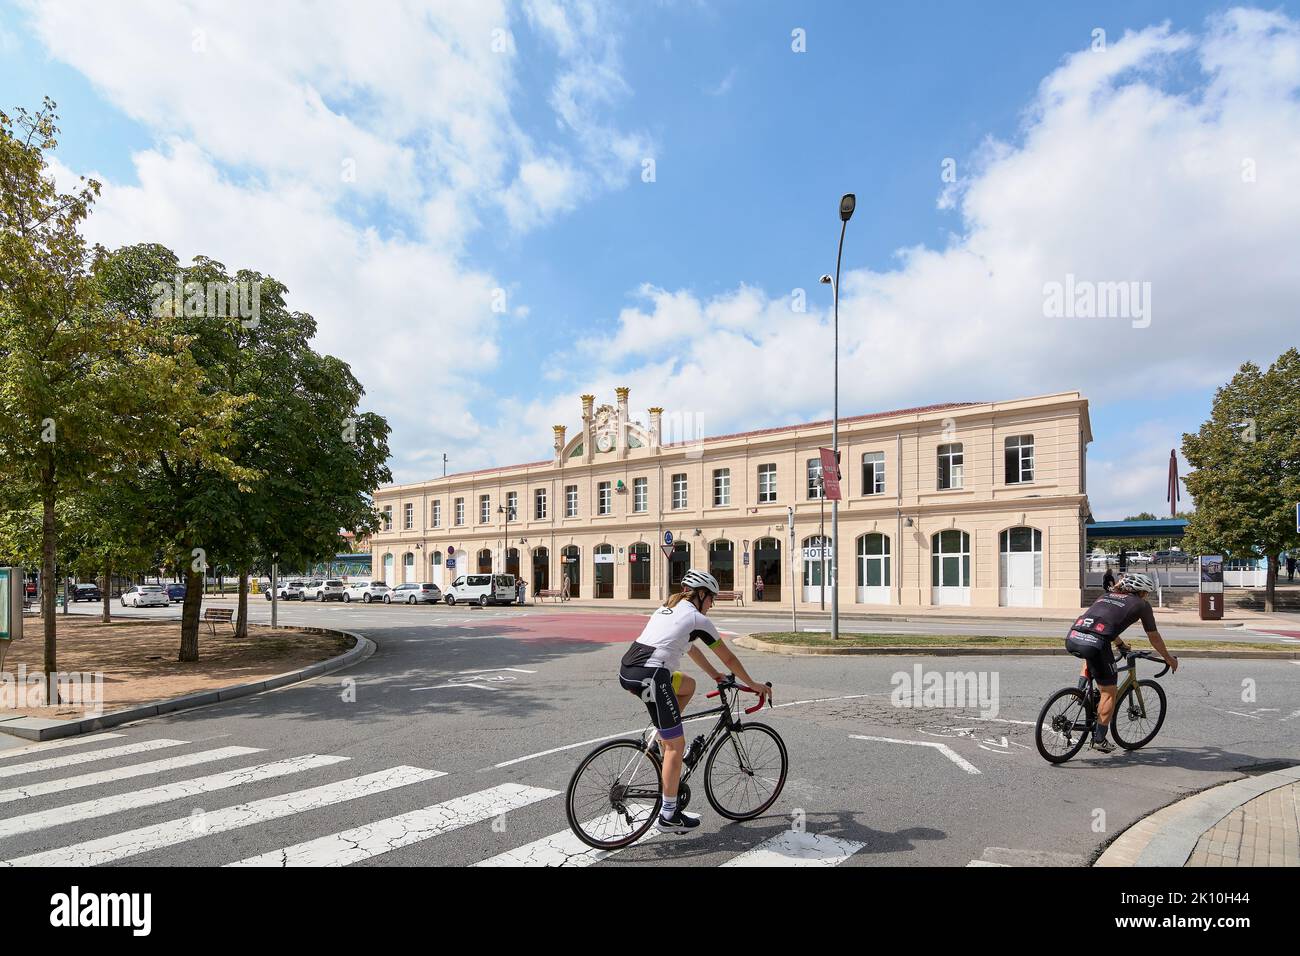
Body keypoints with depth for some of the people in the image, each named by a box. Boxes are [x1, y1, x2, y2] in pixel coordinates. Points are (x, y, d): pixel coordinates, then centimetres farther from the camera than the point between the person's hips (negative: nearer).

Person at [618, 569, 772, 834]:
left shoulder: (667, 609, 25)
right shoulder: (697, 618, 4)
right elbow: (728, 658, 13)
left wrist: (716, 675, 45)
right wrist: (753, 684, 27)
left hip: (626, 672, 8)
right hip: (650, 676, -8)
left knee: (687, 685, 30)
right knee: (676, 745, 5)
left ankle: (662, 742, 23)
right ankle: (669, 815, 11)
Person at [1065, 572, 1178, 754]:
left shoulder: (1105, 597, 33)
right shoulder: (1141, 605, 19)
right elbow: (1154, 638, 29)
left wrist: (1122, 645, 64)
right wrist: (1169, 659, 46)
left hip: (1072, 638, 5)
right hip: (1095, 644, -5)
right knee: (1109, 693, 13)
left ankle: (1081, 690, 26)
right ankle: (1099, 739, 17)